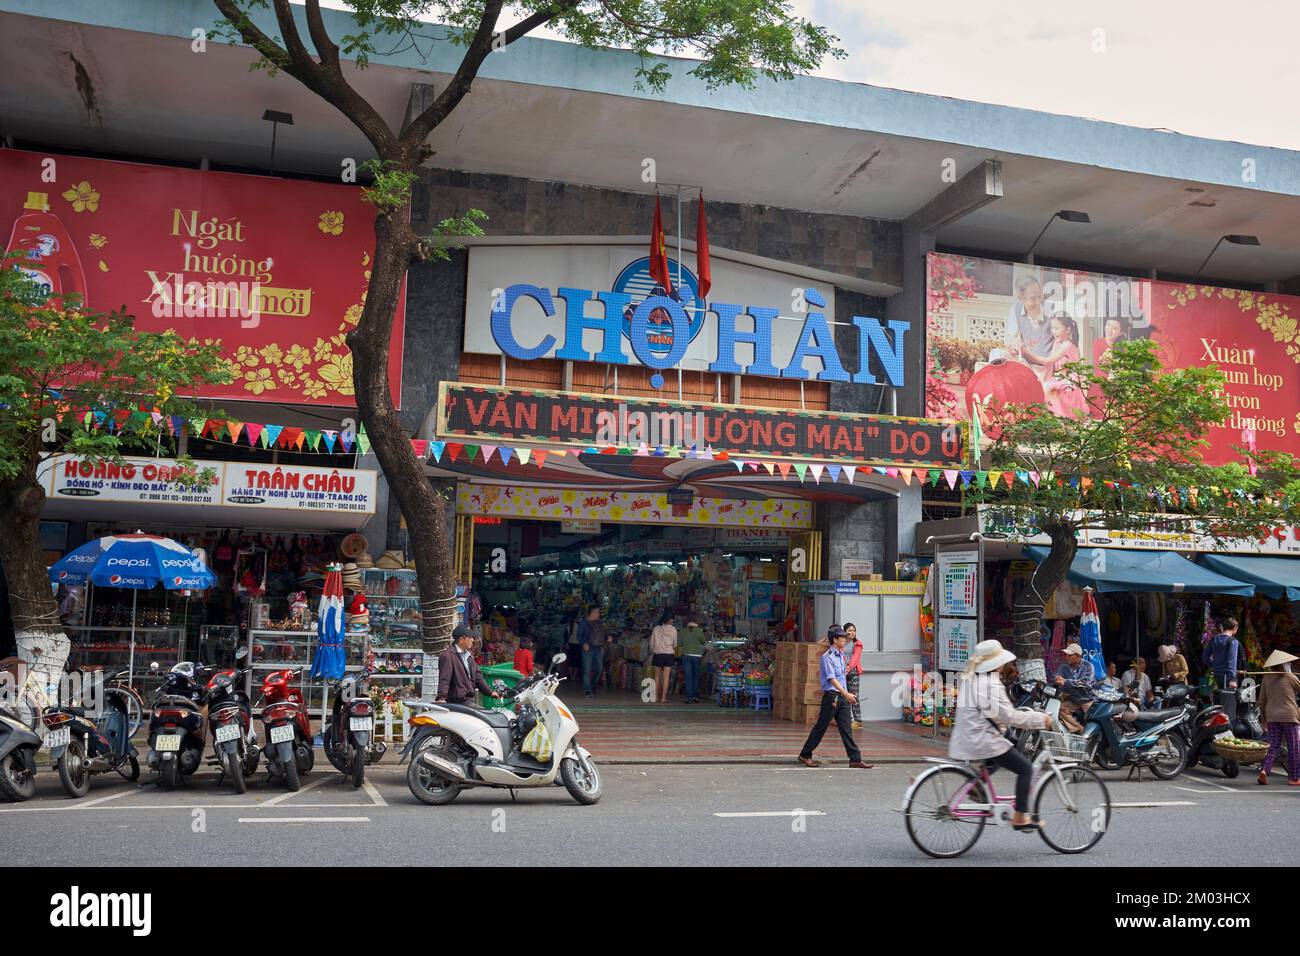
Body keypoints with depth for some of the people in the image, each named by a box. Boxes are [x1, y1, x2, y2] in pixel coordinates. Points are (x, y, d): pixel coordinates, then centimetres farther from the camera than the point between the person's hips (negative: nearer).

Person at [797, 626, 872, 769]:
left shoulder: (840, 655, 13)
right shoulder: (827, 657, -13)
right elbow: (832, 679, -21)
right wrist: (846, 693, -30)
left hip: (842, 697, 8)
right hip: (831, 696, -8)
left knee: (846, 729, 5)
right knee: (821, 727, 1)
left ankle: (855, 759, 4)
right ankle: (805, 755, 13)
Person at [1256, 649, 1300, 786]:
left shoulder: (1266, 678, 7)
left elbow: (1262, 701, 10)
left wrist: (1263, 717, 18)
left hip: (1272, 717, 4)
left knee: (1273, 746, 7)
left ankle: (1264, 769, -12)